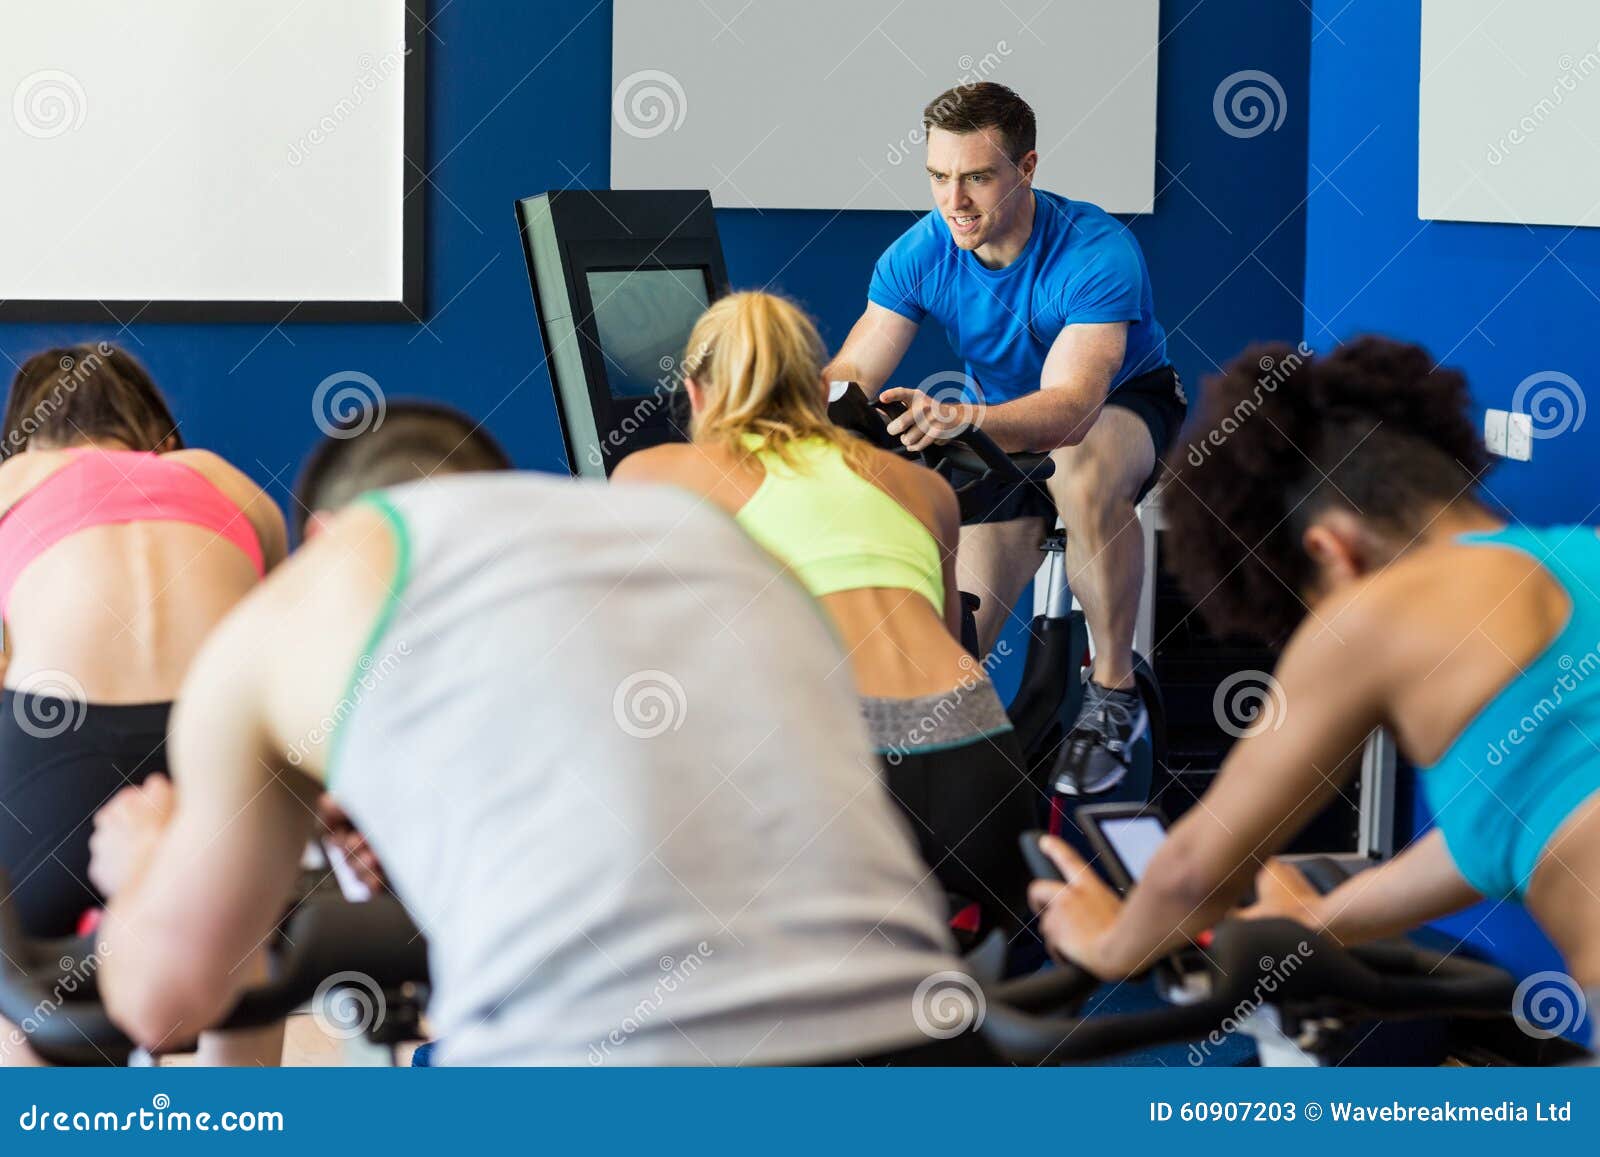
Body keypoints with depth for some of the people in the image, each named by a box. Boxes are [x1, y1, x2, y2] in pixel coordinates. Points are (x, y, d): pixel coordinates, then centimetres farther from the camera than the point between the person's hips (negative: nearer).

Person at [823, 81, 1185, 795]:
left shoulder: (1098, 253, -33)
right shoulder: (920, 255, -19)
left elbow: (1071, 403, -44)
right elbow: (854, 373, -21)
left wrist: (962, 417, -64)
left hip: (1124, 403, -4)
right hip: (997, 420, 4)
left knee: (1084, 469, -41)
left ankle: (1114, 695, -24)